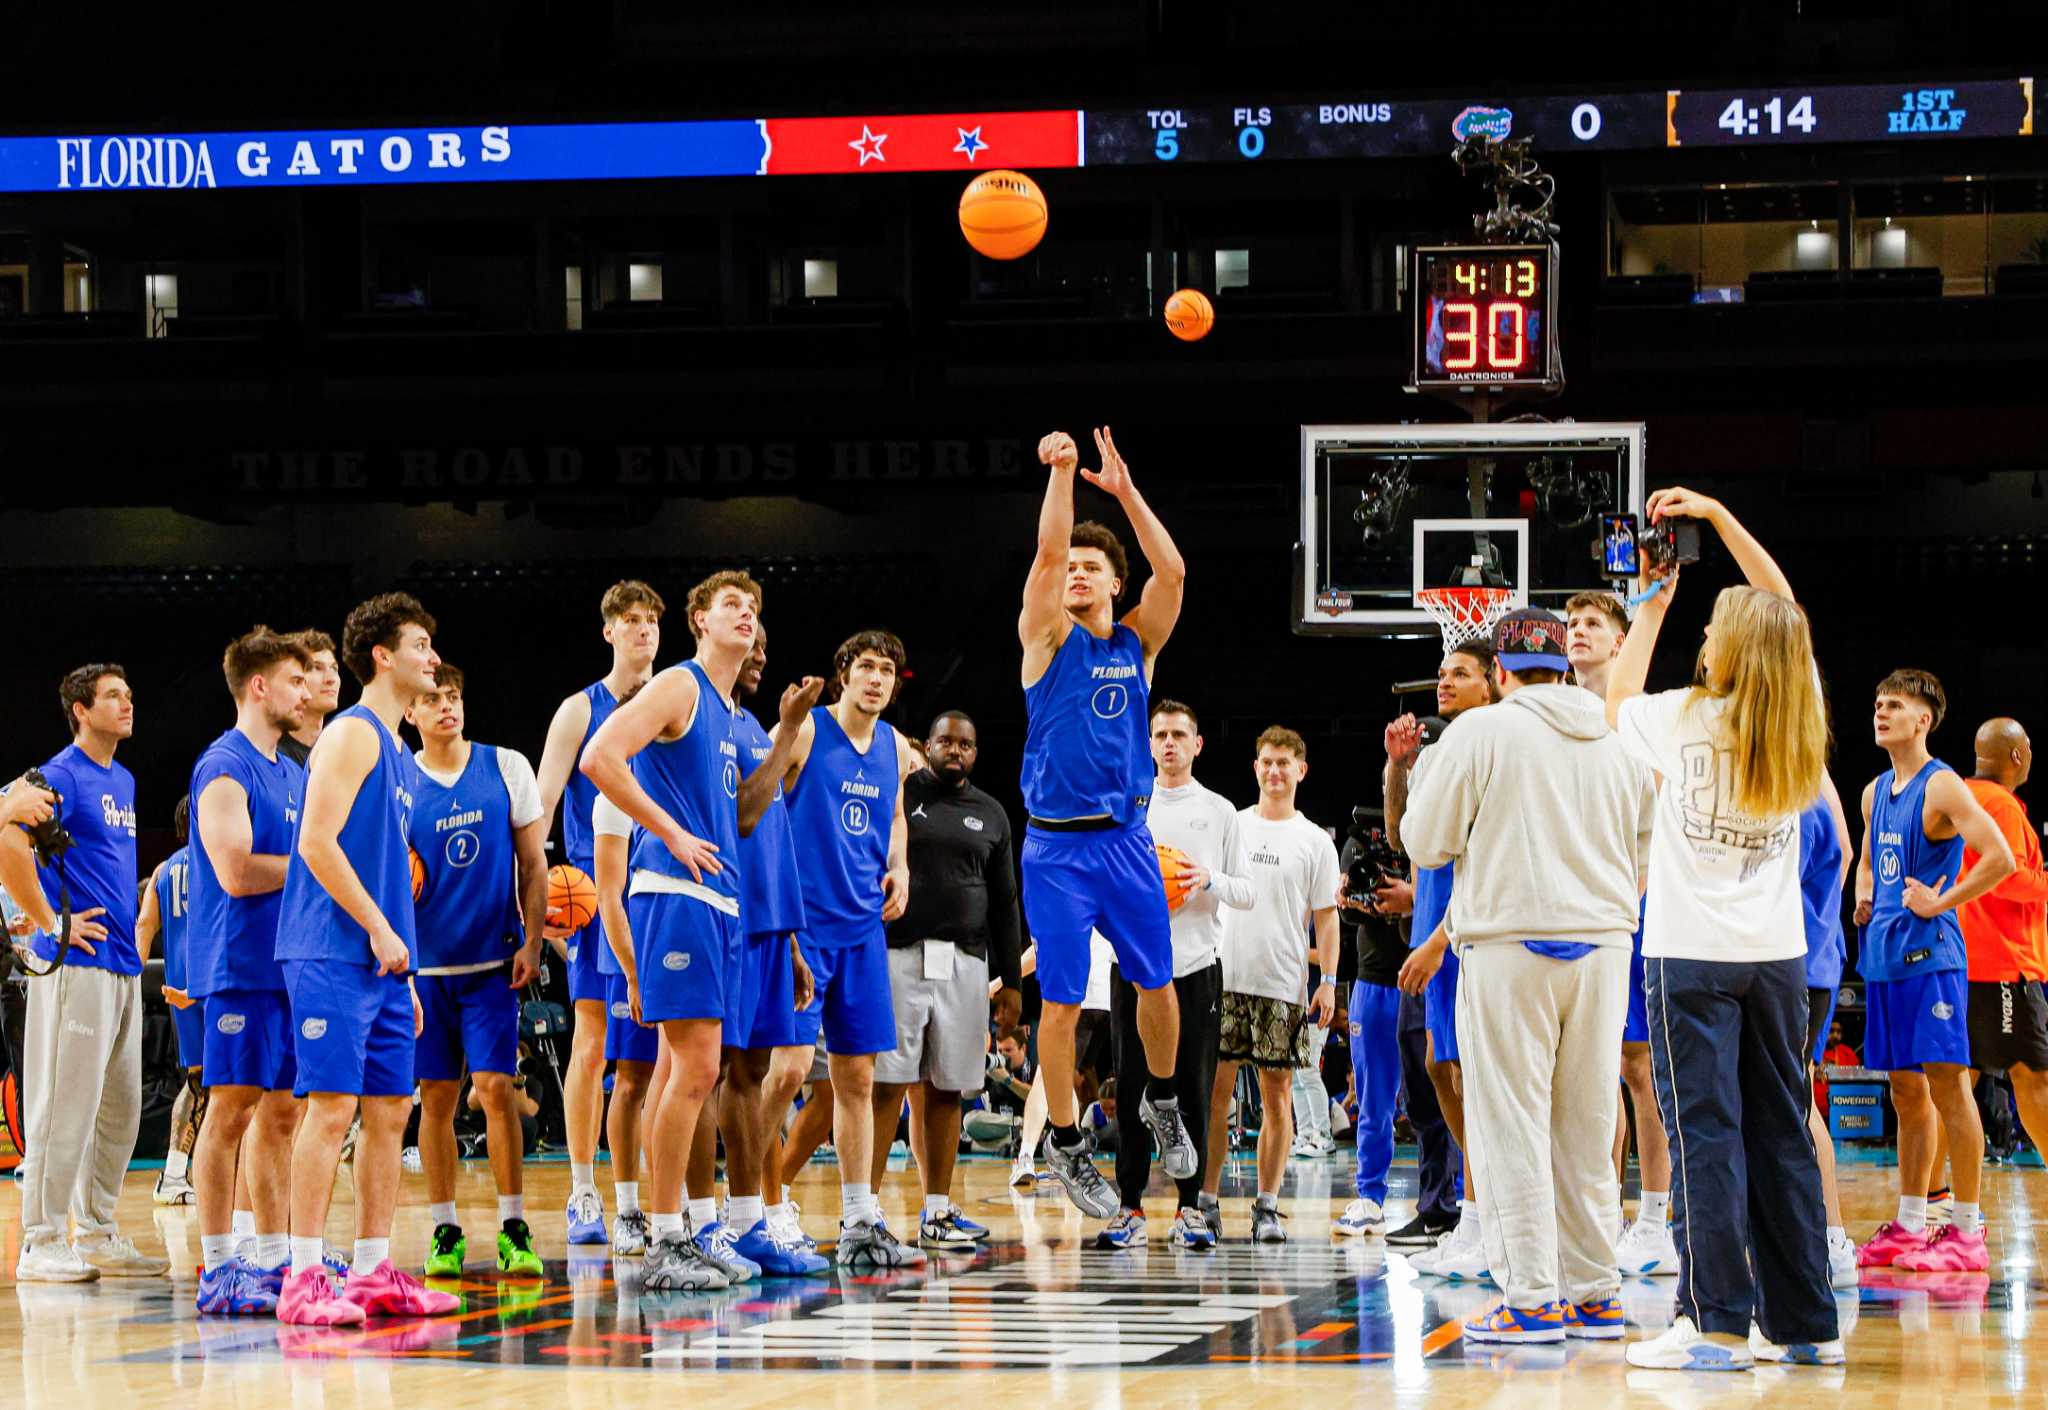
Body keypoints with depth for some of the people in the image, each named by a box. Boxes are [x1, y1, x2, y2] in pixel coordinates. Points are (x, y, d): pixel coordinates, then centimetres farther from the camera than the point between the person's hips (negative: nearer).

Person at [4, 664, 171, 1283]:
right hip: (78, 962, -9)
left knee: (120, 1109, 11)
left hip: (123, 965, 9)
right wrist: (51, 924, -18)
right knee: (66, 1106, -8)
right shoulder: (63, 776, -10)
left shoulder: (123, 780, 18)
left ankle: (98, 1235, 19)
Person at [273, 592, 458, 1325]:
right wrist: (380, 929, -16)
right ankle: (304, 1278, -12)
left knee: (389, 1111, 8)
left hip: (383, 961, 9)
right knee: (332, 1105, -12)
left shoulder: (399, 756, 20)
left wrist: (404, 978, 20)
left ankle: (375, 1272, 12)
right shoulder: (352, 735, -8)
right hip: (334, 954, -9)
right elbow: (317, 841, -17)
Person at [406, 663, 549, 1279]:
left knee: (495, 1087, -8)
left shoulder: (507, 768, 3)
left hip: (493, 962, -1)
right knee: (436, 1098, 3)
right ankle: (445, 1233, 11)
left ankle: (513, 1229, -3)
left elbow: (533, 863, 6)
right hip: (425, 967, 1)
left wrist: (531, 942, -3)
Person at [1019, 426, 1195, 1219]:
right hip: (1058, 847, -3)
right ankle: (1064, 1142, 7)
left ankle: (1160, 1098, 32)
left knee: (1156, 982, 8)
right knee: (1063, 999, -2)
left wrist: (1126, 493, -14)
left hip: (1127, 838, 3)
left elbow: (1172, 572, -9)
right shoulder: (1048, 638, 0)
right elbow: (1047, 552, -15)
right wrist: (1061, 473, -21)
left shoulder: (1137, 643, 7)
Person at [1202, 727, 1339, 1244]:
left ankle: (1267, 1206, 4)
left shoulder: (1315, 842, 6)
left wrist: (1328, 980, -3)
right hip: (1224, 977, 1)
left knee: (1277, 1094, 0)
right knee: (1215, 1089, -2)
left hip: (1283, 986, -1)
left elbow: (1325, 915, 5)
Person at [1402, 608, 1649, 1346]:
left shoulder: (1480, 732, -5)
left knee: (1512, 1127, 0)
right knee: (1586, 1128, 12)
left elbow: (1426, 843, -1)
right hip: (1603, 945, 4)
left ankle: (1531, 1298, -3)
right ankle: (1594, 1292, 14)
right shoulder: (1618, 740, 8)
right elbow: (1642, 859, 16)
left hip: (1511, 948, -4)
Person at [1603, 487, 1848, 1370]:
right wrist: (1715, 515, 19)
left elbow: (1618, 694, 15)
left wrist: (1653, 604, 25)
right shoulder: (1800, 727, 3)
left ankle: (1717, 1323, -11)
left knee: (1705, 1133, -6)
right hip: (1778, 955, 4)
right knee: (1781, 1132, 9)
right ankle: (1806, 1322, 11)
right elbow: (1783, 610, 17)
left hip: (1693, 957, -4)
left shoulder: (1685, 720, -7)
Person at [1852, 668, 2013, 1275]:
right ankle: (1908, 1225, 16)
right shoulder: (1876, 792, 15)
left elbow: (2000, 859, -19)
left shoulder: (1942, 786, -10)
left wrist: (1938, 904, -15)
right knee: (1906, 1090, 11)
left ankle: (1967, 1231, -7)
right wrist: (1864, 900, 12)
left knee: (1947, 1083, -8)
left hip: (1930, 952, -8)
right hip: (1883, 953, 8)